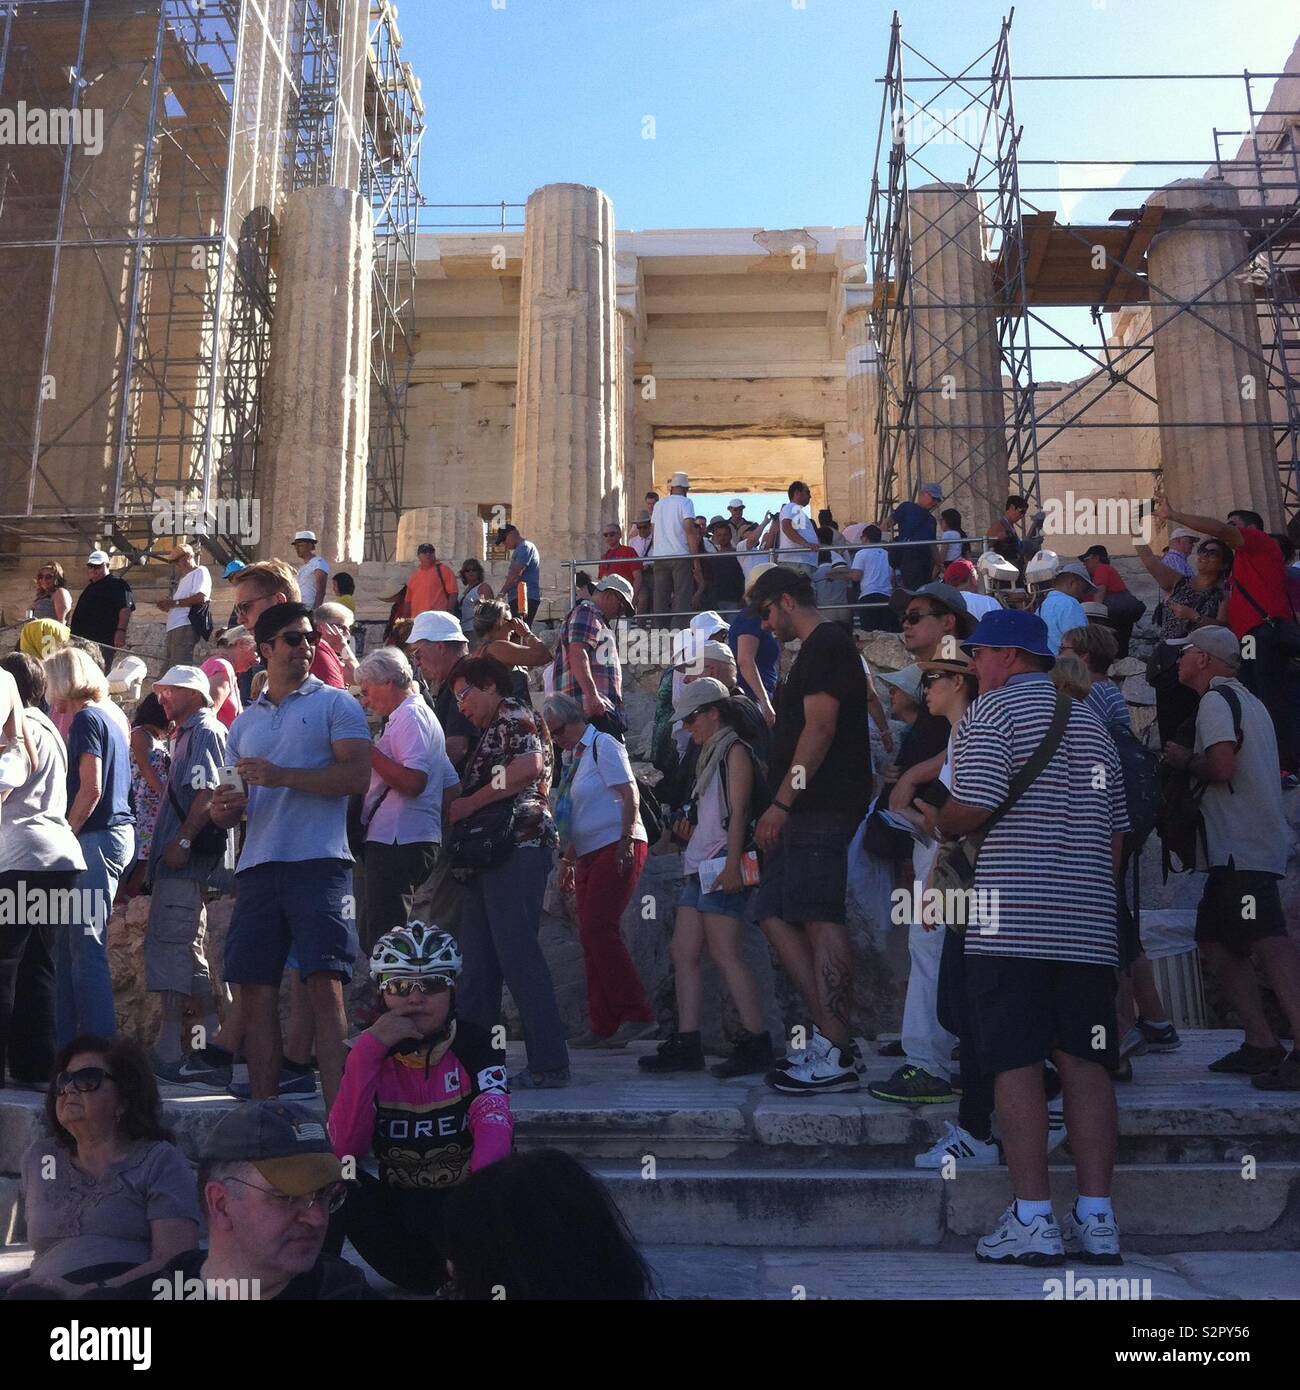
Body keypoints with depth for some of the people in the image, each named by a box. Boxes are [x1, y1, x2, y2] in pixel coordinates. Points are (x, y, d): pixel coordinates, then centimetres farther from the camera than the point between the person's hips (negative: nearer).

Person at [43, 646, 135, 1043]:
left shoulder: (86, 718, -8)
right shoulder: (111, 717, 19)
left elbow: (90, 788, -16)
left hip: (97, 837, -9)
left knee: (86, 947, -9)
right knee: (69, 944, 12)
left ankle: (100, 1044, -9)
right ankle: (68, 1043, 17)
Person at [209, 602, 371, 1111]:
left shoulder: (335, 704, 6)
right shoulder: (244, 723, 22)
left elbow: (358, 775, -7)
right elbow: (234, 805, 24)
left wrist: (282, 776, -13)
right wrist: (225, 808, -1)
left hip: (319, 862, -5)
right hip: (258, 865, 5)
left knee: (325, 988, -10)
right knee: (256, 991, 5)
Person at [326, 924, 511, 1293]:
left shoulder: (477, 1046, -6)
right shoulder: (368, 1055, 0)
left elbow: (493, 1127, -24)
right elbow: (345, 1149, -15)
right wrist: (369, 1049, -22)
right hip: (398, 1213, 3)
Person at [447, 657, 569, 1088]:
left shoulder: (514, 715, -1)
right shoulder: (489, 733, 28)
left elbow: (529, 766, -20)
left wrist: (469, 803, -15)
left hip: (518, 847, -10)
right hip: (489, 855, 10)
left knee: (518, 954, -13)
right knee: (478, 960, 11)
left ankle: (549, 1064, -10)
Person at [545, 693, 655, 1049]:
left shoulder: (603, 745, -5)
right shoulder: (575, 756, 19)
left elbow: (629, 795, -13)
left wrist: (625, 842, -21)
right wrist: (567, 859, 22)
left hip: (616, 848, -9)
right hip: (589, 855, 9)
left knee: (598, 931, -17)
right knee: (592, 938, 6)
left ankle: (637, 1015, -13)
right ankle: (604, 1027, 9)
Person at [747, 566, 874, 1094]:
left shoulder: (827, 643, -7)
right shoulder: (816, 649, 24)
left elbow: (820, 728, -17)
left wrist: (782, 803, -19)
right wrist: (781, 811, 23)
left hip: (821, 807, -11)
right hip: (806, 811, 11)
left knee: (822, 920, -11)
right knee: (774, 914, 9)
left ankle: (836, 1057, -8)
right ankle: (831, 1035, 12)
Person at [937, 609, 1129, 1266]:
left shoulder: (992, 709, -2)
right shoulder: (1092, 723, 20)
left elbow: (973, 808, -14)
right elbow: (1117, 835, 20)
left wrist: (936, 823, 6)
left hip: (1012, 914, -6)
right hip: (1089, 919, 7)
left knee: (1016, 1062, -3)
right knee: (1084, 1062, 7)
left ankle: (1032, 1219, -1)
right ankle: (1096, 1218, 9)